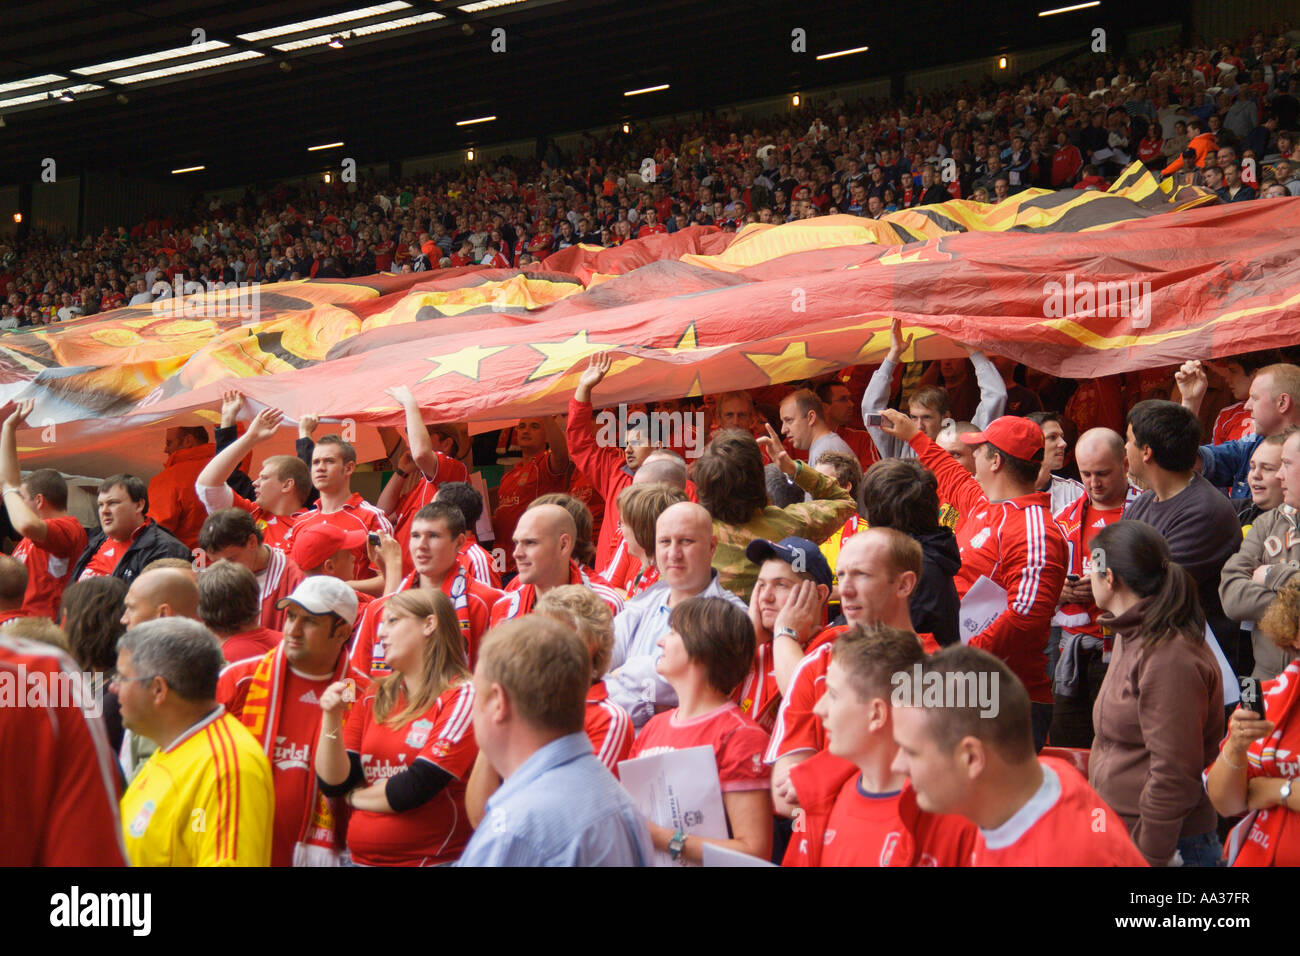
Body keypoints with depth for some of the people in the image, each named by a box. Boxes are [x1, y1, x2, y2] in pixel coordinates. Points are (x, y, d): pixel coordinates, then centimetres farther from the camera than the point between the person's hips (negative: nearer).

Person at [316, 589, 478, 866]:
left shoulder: (462, 697, -11)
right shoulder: (374, 699, 7)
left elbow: (413, 789, -18)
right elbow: (332, 783, 3)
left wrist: (356, 796, -1)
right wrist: (331, 718, -9)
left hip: (432, 858, -5)